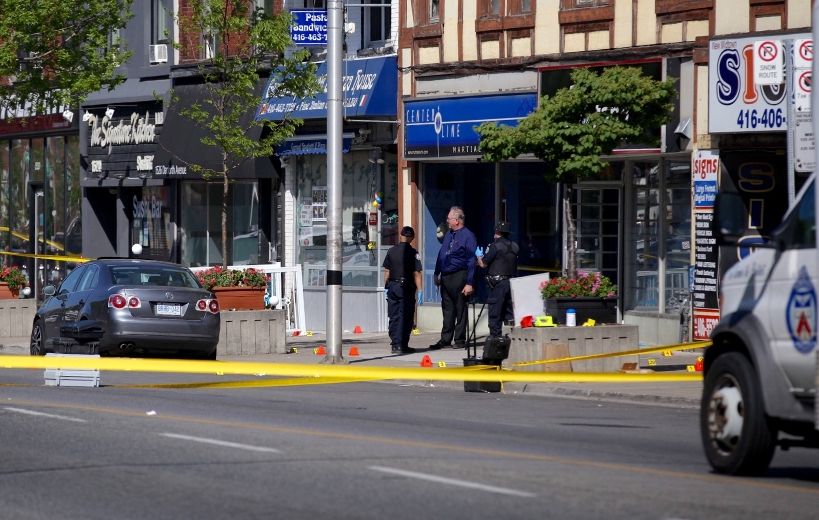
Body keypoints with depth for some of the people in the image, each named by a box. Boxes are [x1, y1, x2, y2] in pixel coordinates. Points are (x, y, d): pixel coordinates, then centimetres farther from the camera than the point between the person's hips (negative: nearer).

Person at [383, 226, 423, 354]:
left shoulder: (392, 251, 3)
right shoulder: (413, 253, -7)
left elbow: (387, 271, 6)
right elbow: (416, 273, -10)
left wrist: (386, 286, 14)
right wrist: (419, 290, -6)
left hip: (393, 286, 3)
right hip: (406, 287, -3)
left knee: (394, 316, 8)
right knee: (405, 317, 2)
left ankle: (395, 344, 5)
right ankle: (402, 345, -1)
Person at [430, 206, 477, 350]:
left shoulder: (468, 236, -10)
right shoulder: (448, 235, 14)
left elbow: (471, 261, -13)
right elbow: (441, 255, 21)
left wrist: (469, 283, -17)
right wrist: (437, 274, 15)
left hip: (459, 278, -7)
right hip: (445, 278, 7)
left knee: (460, 309, 1)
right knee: (447, 309, 10)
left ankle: (460, 340, 6)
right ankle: (445, 339, 14)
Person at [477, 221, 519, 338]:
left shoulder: (495, 246, -11)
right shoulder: (514, 247, 8)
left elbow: (483, 264, -8)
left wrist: (479, 256, 15)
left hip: (498, 283, -6)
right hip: (512, 283, 6)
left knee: (494, 312, -2)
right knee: (509, 312, 11)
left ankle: (495, 336, -5)